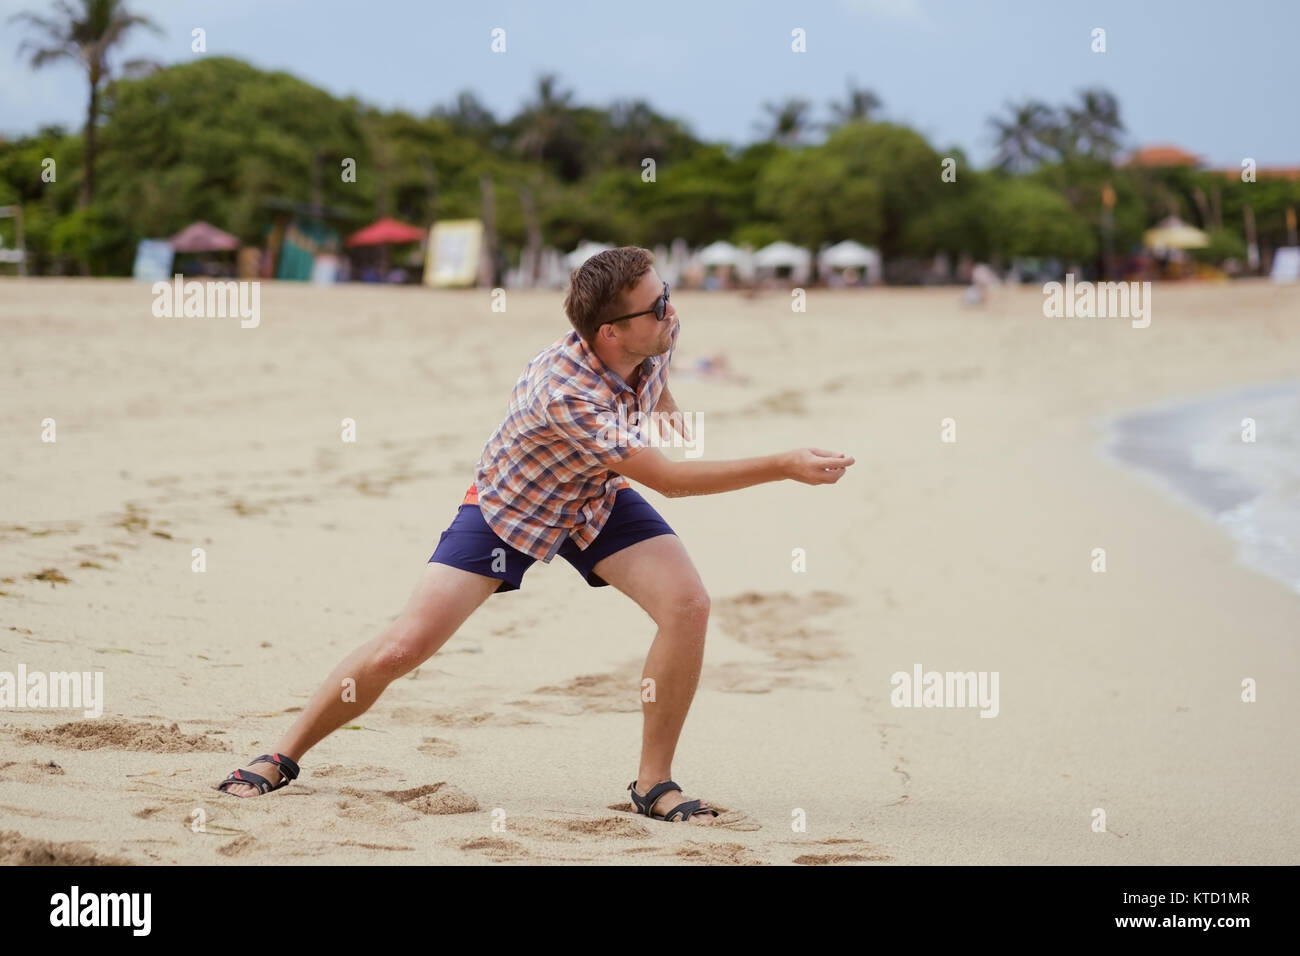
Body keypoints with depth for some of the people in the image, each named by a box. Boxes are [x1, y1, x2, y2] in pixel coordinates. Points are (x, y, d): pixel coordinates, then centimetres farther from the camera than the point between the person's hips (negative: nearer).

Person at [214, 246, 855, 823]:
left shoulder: (656, 335, -20)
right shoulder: (564, 395, -42)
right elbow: (667, 480, -37)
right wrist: (786, 467, -38)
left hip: (597, 498, 5)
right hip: (509, 507, -5)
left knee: (687, 604, -19)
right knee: (404, 646, -12)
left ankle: (653, 782, -4)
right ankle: (283, 756, 11)